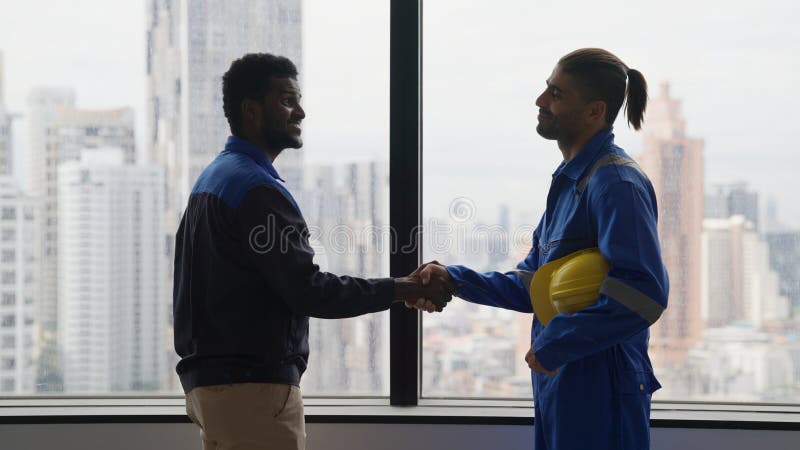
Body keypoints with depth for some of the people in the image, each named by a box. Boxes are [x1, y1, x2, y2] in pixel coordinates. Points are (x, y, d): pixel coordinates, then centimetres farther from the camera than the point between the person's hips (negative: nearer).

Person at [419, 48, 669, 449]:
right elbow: (533, 285, 18)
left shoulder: (616, 183, -15)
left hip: (600, 396, -9)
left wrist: (553, 344, -18)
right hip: (558, 389, 9)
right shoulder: (571, 180, 15)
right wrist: (456, 280, 5)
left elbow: (642, 295, -25)